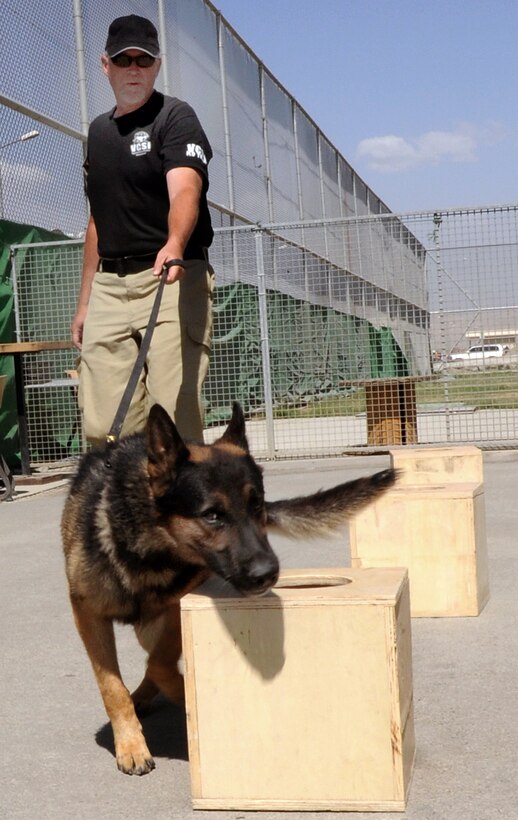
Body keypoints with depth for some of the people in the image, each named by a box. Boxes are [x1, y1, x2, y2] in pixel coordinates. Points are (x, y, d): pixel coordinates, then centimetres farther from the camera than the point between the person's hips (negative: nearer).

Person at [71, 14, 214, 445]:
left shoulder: (176, 117, -3)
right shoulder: (99, 130, 20)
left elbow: (184, 192, -22)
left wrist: (175, 245, -43)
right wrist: (85, 300, 21)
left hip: (173, 281, -6)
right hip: (109, 285, 7)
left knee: (175, 422, -13)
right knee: (103, 427, -1)